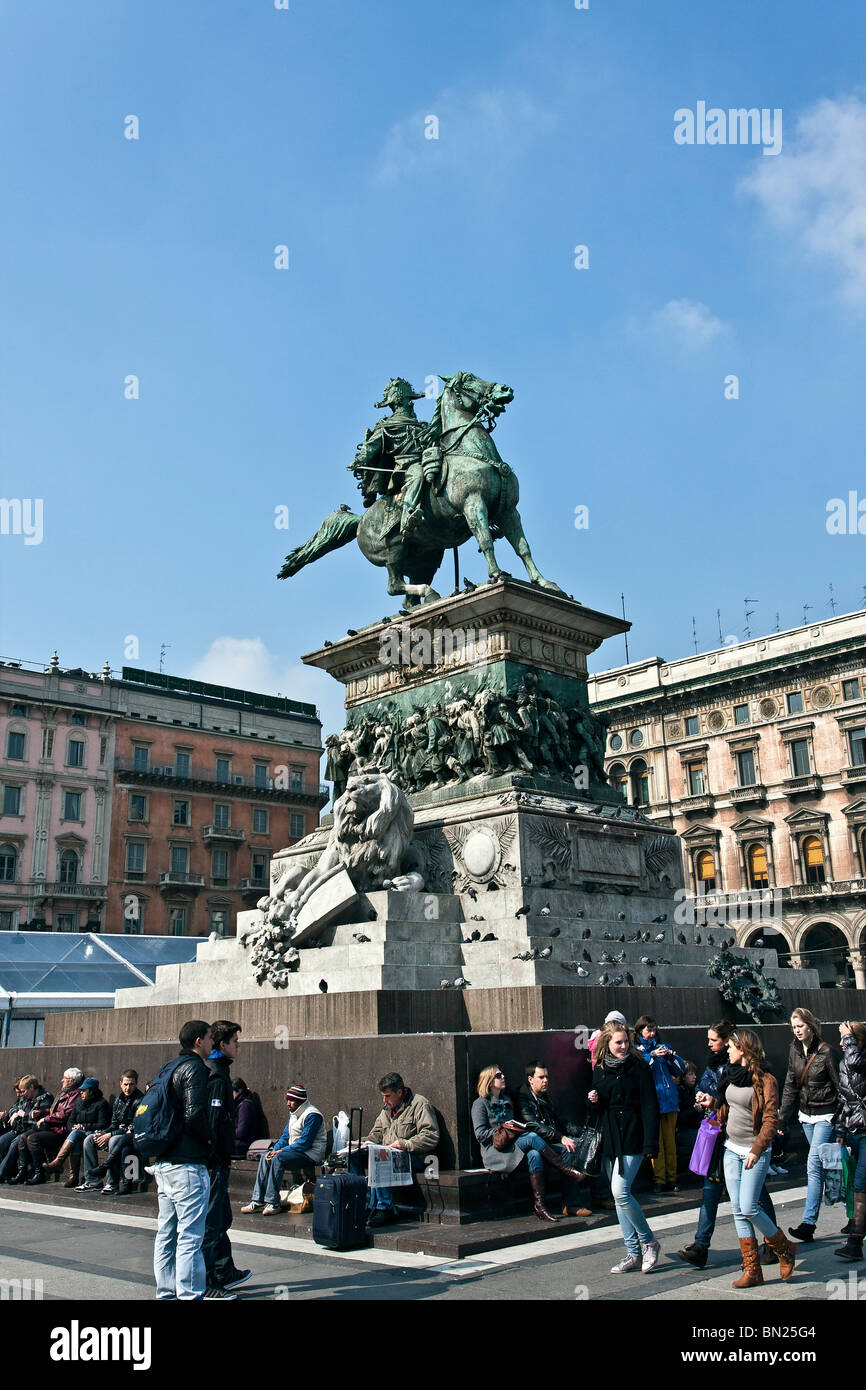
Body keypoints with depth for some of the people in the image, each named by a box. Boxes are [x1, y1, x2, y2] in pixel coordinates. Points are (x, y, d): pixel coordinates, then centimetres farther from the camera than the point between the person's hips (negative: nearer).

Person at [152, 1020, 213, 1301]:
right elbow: (195, 1116, -22)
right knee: (190, 1236, -6)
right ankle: (189, 1295, -4)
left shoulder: (171, 1067, 16)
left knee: (166, 1233, 15)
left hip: (163, 1162, 10)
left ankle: (166, 1293, 22)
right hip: (187, 1163, -10)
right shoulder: (194, 1068, -13)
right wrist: (212, 1138, -6)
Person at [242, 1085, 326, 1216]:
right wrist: (274, 1150, -4)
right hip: (295, 1150, 10)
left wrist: (281, 1151, -20)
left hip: (310, 1153, -10)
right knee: (265, 1157, -4)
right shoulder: (293, 1114, 15)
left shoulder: (312, 1115, -16)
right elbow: (285, 1136, 15)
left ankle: (273, 1203, -25)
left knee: (278, 1159, -27)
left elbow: (304, 1142, -21)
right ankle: (258, 1200, -7)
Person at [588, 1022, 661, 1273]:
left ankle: (648, 1242, 5)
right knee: (619, 1196, 8)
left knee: (620, 1191, -15)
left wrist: (650, 1143, -14)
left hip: (632, 1139, -6)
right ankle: (634, 1253, 18)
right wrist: (594, 1102, -4)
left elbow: (649, 1106, -8)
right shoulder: (599, 1069, 10)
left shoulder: (639, 1067, -5)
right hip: (609, 1140, 6)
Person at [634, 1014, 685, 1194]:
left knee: (670, 1140, 7)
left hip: (669, 1098, 4)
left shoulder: (663, 1046, 16)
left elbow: (680, 1069, 14)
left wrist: (671, 1055, -4)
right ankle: (659, 1180, 4)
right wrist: (652, 1056, -21)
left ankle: (671, 1178, 14)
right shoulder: (634, 1049, 4)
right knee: (656, 1142, -3)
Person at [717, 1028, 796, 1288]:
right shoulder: (731, 1074, 8)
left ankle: (784, 1248, 15)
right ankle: (752, 1270, 10)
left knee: (748, 1208, -10)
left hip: (755, 1152, -7)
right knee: (738, 1211, 4)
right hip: (731, 1150, 7)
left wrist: (756, 1150, -23)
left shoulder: (765, 1080, -13)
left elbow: (770, 1119, -17)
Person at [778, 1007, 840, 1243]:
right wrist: (782, 1118, 8)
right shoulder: (794, 1049, 4)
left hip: (826, 1116, -7)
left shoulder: (825, 1051, -15)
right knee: (824, 1165, 14)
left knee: (814, 1166, -13)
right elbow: (790, 1086, 10)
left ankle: (808, 1224, -13)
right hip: (806, 1114, 7)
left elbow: (839, 1086, -11)